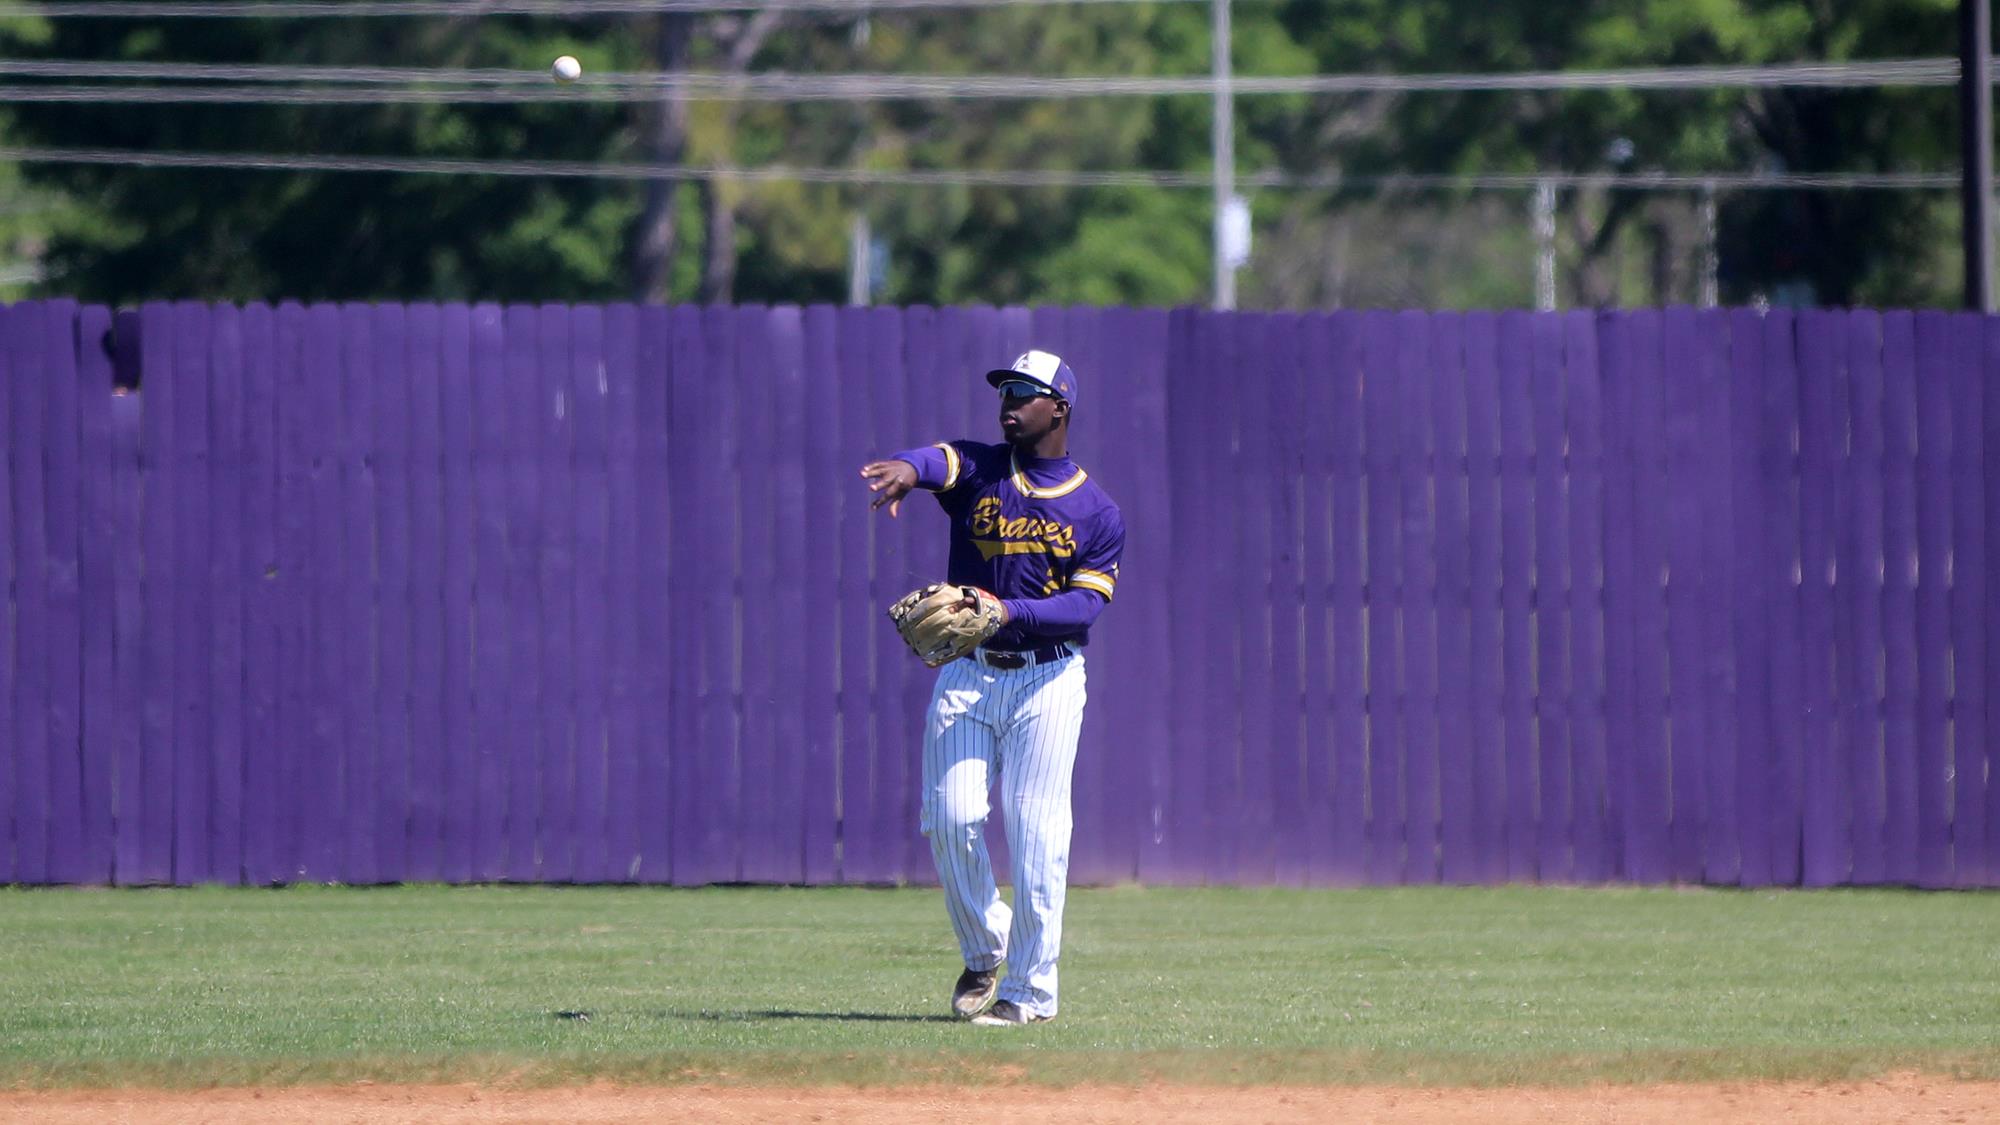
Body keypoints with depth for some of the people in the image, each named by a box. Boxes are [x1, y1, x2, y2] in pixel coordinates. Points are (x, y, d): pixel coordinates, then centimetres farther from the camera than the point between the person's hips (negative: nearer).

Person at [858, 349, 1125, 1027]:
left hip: (1046, 679, -2)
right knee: (951, 818, -6)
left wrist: (1010, 611, -26)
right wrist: (908, 468, -44)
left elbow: (1086, 604, -8)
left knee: (1036, 835, -9)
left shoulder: (1096, 512, 4)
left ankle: (1030, 990, -3)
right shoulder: (978, 470, 7)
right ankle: (983, 949, 18)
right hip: (967, 674, 2)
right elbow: (941, 460, -19)